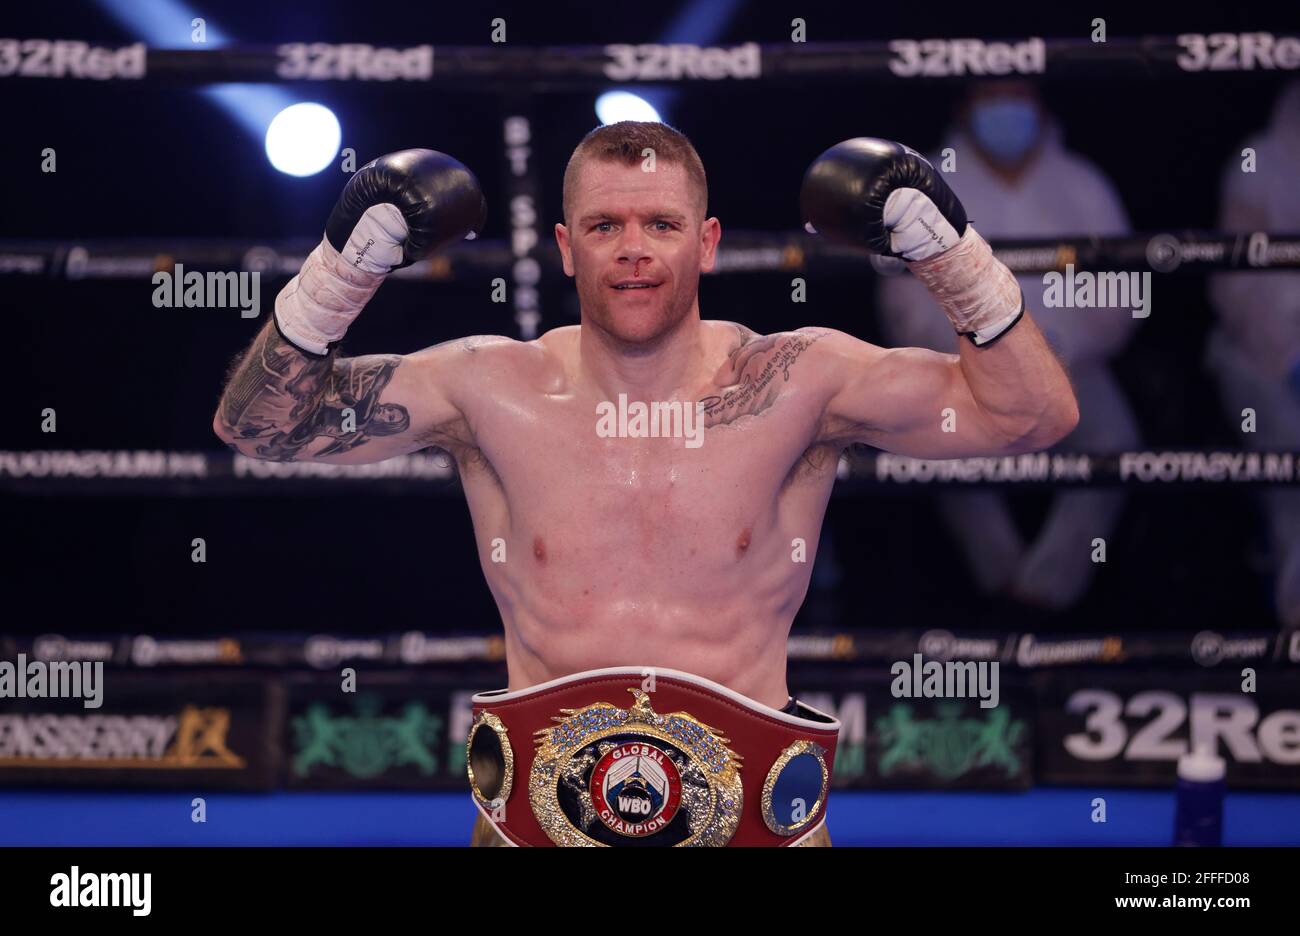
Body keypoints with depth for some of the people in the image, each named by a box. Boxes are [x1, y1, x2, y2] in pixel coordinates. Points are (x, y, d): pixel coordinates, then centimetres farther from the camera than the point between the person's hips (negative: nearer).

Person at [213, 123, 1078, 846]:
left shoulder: (796, 385, 1)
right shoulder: (494, 390, 3)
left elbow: (1031, 415, 1)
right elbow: (257, 424, 4)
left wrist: (944, 248, -9)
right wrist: (348, 263, -8)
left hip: (750, 810, 0)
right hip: (540, 809, 1)